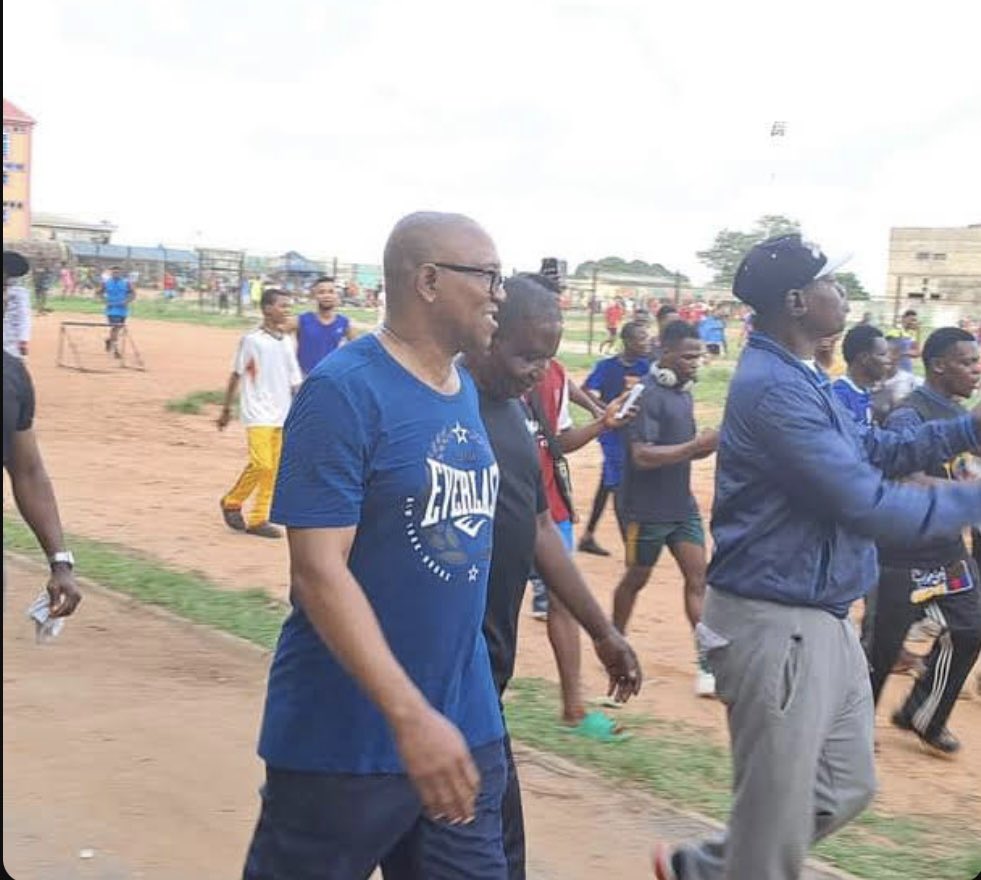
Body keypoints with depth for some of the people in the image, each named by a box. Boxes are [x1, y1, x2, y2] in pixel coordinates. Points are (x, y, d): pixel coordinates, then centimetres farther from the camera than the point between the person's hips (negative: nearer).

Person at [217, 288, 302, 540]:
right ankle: (231, 502, 8)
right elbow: (236, 375, 1)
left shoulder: (287, 341, 9)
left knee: (274, 468, 4)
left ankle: (258, 519, 12)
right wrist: (226, 409, 5)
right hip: (258, 413, -5)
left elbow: (295, 380, 11)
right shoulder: (251, 339, -6)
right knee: (261, 464, -14)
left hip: (282, 414, 6)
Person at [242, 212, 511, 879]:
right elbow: (317, 571, -21)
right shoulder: (344, 390, -16)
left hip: (465, 728, 7)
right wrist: (410, 716, -27)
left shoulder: (467, 391, 8)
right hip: (344, 740, -7)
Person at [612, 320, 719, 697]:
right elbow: (642, 456, -26)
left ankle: (706, 661, 1)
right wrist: (697, 445, -29)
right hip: (645, 508, -7)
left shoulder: (684, 392, 8)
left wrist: (710, 444, -4)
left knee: (698, 576, 0)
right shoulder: (648, 394, -19)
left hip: (682, 505, 7)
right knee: (637, 578, 11)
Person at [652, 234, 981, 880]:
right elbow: (867, 506, -26)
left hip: (823, 621, 11)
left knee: (847, 788, 23)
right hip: (777, 625, -11)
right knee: (777, 816, 4)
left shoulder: (799, 378, 12)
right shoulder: (774, 387, -22)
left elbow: (874, 453, 18)